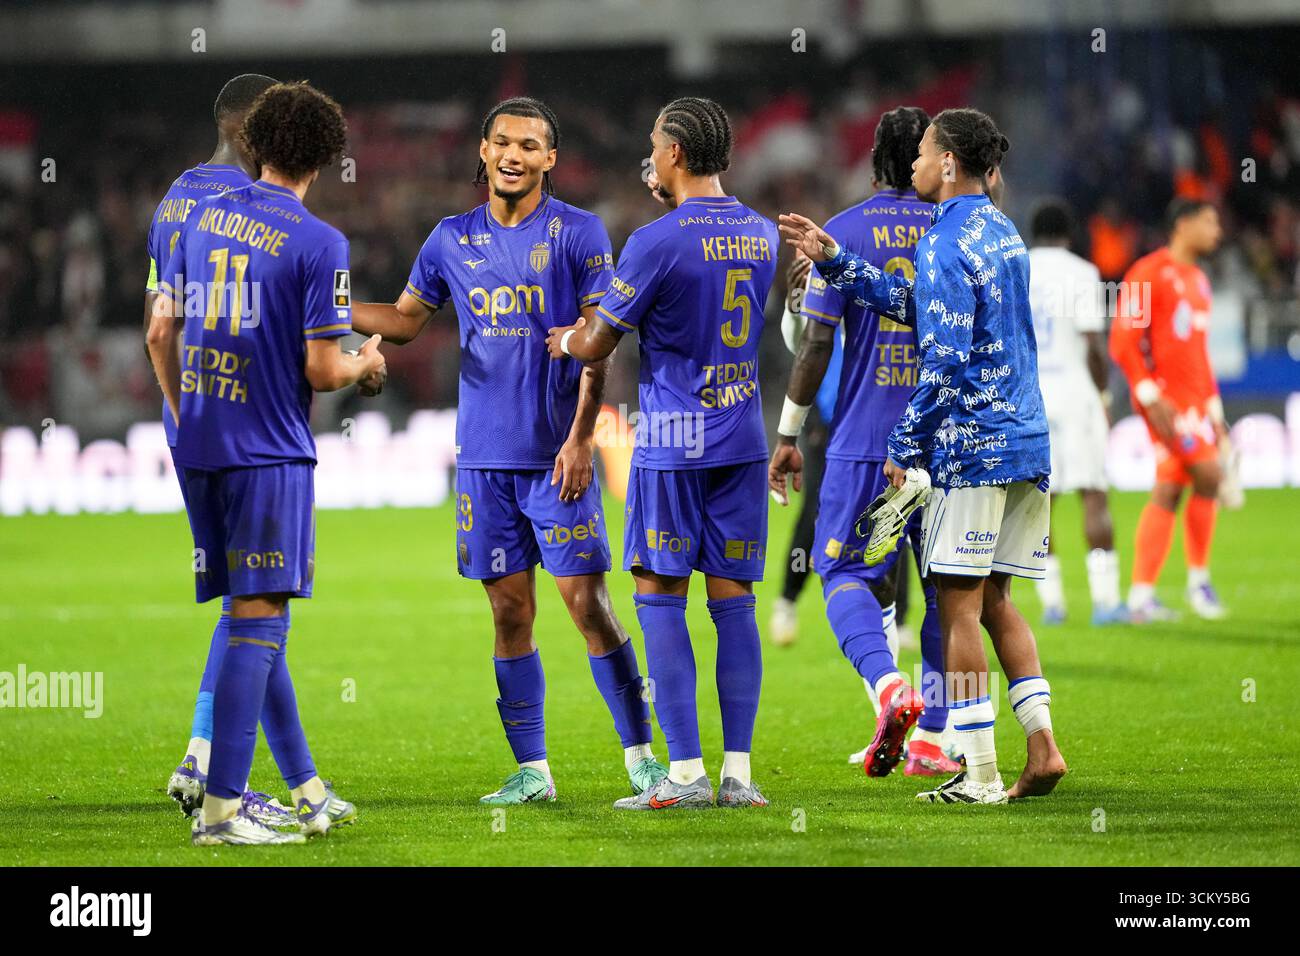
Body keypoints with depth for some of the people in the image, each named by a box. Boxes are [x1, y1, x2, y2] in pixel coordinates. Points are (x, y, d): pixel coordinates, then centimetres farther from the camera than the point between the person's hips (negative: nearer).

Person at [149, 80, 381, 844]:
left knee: (255, 616, 14)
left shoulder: (203, 218, 8)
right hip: (269, 451, -7)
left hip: (199, 445, 7)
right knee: (259, 620, -4)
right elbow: (322, 370, -12)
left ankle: (308, 790, 23)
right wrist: (367, 364, 10)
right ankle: (221, 808, -8)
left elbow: (162, 333, 13)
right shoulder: (318, 244, -11)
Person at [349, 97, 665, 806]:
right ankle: (531, 769, 10)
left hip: (557, 455, -4)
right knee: (510, 611, 5)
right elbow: (405, 319, 20)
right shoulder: (452, 240, 10)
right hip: (484, 455, 4)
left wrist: (581, 436, -12)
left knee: (587, 604, -7)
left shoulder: (578, 233, -3)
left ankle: (640, 756, 2)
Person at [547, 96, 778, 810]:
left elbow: (597, 347, -5)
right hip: (742, 439, 6)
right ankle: (738, 773, 5)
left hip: (674, 443, -6)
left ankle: (686, 773, -3)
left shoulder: (658, 242, -13)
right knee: (732, 597, 7)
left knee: (659, 599, 1)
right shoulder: (760, 234, 8)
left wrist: (568, 341, 18)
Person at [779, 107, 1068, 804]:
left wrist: (904, 448, -10)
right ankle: (1041, 742, 5)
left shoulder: (946, 245, -13)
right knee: (994, 599, 15)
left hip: (971, 443, -9)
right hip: (1028, 439, 9)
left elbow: (946, 360, -18)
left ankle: (979, 775, -2)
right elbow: (920, 307, 17)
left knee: (959, 605, -2)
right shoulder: (1001, 232, 14)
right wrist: (832, 261, 18)